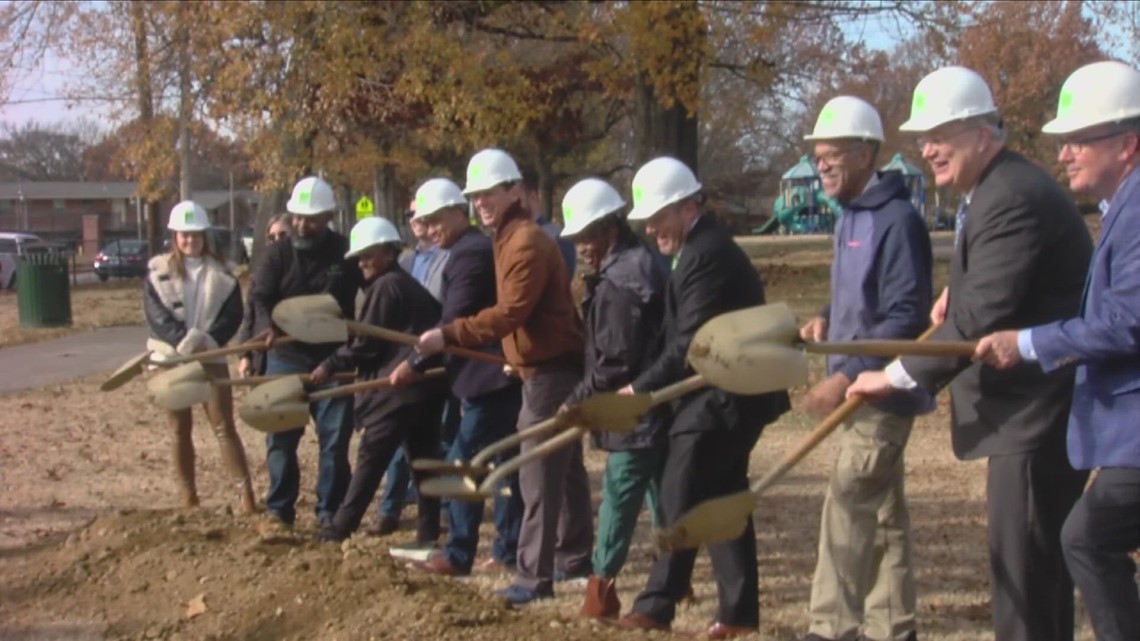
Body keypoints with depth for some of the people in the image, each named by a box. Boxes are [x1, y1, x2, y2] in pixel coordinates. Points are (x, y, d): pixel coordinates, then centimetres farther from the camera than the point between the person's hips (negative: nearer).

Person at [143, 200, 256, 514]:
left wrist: (208, 341, -18)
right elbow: (155, 315, -8)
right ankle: (188, 497, 15)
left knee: (224, 427, -6)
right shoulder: (158, 270, 2)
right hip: (170, 359, 1)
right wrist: (185, 341, -21)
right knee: (180, 431, 7)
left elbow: (233, 314, -2)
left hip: (211, 358, -1)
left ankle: (245, 493, -9)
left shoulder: (221, 272, 4)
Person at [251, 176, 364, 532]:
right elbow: (259, 297, -8)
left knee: (335, 439, 5)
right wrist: (268, 328, -29)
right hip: (286, 359, 0)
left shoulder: (346, 253, 0)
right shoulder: (277, 253, 0)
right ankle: (279, 510, 14)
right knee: (280, 438, 4)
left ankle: (330, 511, 15)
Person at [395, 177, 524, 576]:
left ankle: (457, 555, 1)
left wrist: (415, 364, -13)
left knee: (462, 464, -5)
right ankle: (509, 551, 19)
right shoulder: (479, 247, 17)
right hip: (499, 372, 11)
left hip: (487, 376, -11)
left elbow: (453, 323, -19)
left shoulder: (469, 253, -15)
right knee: (502, 463, 13)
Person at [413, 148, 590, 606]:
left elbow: (509, 313, -27)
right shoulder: (510, 239, 15)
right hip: (552, 366, 11)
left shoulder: (527, 243, -18)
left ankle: (534, 577, -6)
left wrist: (448, 335, -28)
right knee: (565, 468, 18)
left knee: (538, 477, -9)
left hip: (550, 371, -11)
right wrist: (516, 355, 9)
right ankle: (577, 556, 29)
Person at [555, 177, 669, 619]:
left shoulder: (618, 283, -20)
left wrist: (578, 400, -11)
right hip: (661, 401, 10)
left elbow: (614, 363, -22)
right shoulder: (648, 263, 12)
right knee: (662, 491, 17)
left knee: (619, 497, -3)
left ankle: (603, 587, 3)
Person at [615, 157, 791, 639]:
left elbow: (690, 343, -22)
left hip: (721, 398, -11)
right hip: (724, 394, 11)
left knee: (681, 500, -4)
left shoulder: (706, 255, -19)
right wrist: (653, 386, 7)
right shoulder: (703, 248, 14)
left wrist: (641, 387, -13)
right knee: (722, 501, 12)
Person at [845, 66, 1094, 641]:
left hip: (1038, 406, -11)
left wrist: (897, 377, -20)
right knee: (1035, 557, 16)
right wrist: (955, 294, 8)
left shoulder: (1014, 199, -20)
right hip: (1031, 402, 11)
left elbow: (980, 318, -25)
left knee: (1022, 560, -8)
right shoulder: (995, 189, 14)